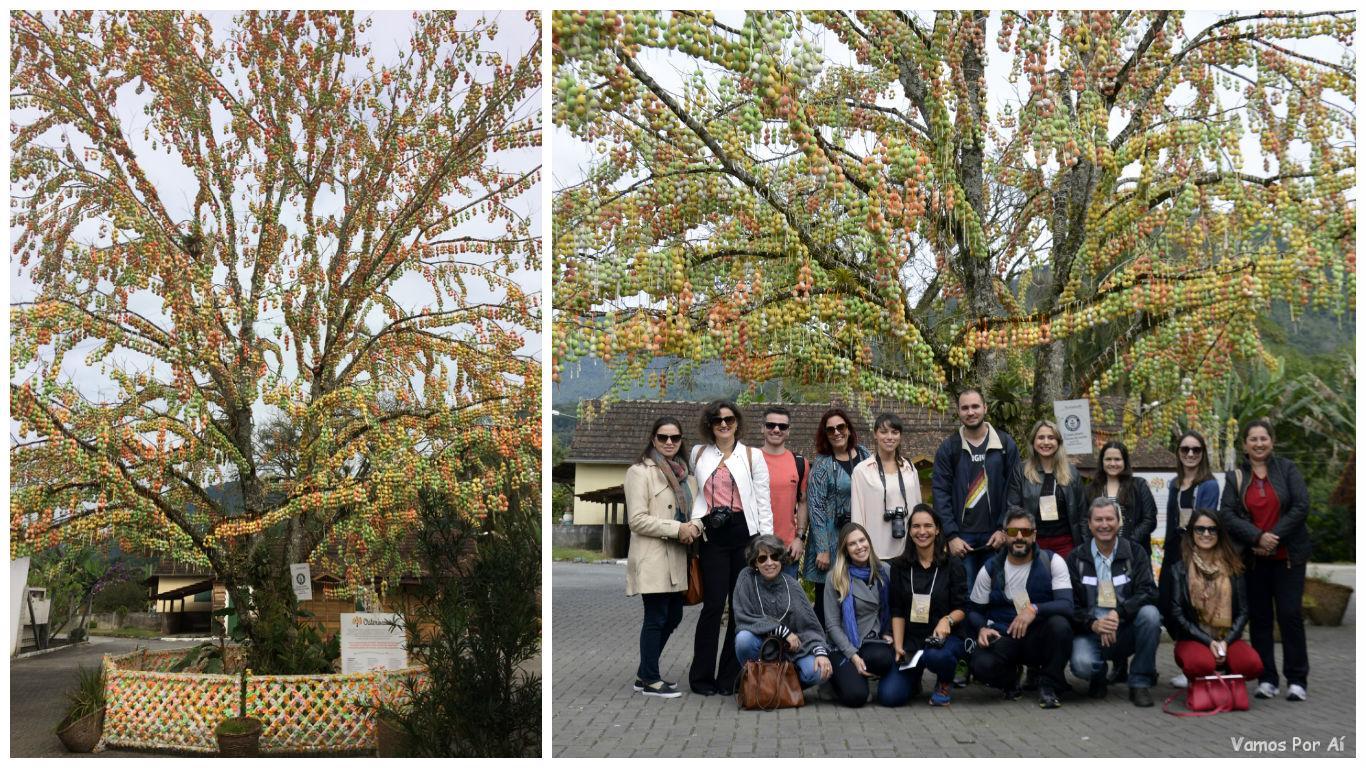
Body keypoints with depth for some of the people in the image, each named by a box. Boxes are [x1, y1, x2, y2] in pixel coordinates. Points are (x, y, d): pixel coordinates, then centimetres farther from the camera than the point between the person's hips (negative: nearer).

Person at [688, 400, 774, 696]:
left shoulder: (752, 456, 6)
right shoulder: (699, 455, 12)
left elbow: (763, 501, 4)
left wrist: (766, 542, -2)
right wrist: (695, 520, 6)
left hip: (744, 533, 0)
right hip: (712, 535, 0)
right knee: (713, 604, -7)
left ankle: (729, 676, 11)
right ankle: (702, 675, 5)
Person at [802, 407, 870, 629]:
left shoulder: (863, 455, 8)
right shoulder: (822, 464, -4)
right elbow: (815, 508, -7)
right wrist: (822, 550, -13)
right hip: (832, 538, -3)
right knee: (826, 600, -1)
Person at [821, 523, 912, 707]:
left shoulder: (885, 571, 6)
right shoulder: (835, 578, -1)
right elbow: (832, 624, -2)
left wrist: (889, 634, 2)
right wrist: (854, 656, -11)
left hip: (876, 643, 1)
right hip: (846, 645, -1)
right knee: (855, 696, -26)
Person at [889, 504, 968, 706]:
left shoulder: (952, 564, -1)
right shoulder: (900, 566, 6)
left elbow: (962, 608, -2)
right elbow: (897, 611, 5)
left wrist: (947, 620, -24)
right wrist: (898, 646, -6)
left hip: (946, 636, -3)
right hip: (912, 638, 3)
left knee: (936, 655, -40)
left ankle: (944, 684, -1)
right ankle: (914, 676, 23)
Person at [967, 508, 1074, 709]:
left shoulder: (1052, 562, -4)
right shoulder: (990, 569, 2)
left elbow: (1067, 605, -14)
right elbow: (974, 610, 8)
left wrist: (1035, 609, -32)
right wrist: (982, 629, -15)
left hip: (1039, 637, 0)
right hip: (1003, 638, 0)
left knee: (1060, 624, -34)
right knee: (982, 665, -32)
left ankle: (1048, 685, -8)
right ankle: (1011, 677, 8)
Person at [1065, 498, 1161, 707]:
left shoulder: (1135, 553, 4)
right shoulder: (1076, 558, 4)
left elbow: (1148, 592, -10)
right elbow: (1070, 604, -2)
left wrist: (1119, 613, -27)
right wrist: (1092, 623, -22)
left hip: (1126, 631, 1)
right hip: (1090, 632, -1)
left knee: (1150, 613, -30)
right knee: (1082, 664, -32)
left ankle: (1140, 683, -14)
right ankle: (1098, 678, 9)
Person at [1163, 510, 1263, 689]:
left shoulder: (1232, 567, 10)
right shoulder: (1179, 567, 2)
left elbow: (1242, 611, 6)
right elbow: (1176, 613, -4)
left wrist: (1226, 642, -9)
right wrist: (1208, 642, -13)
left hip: (1227, 639, 3)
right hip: (1193, 640, -2)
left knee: (1252, 664, -30)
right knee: (1202, 664, -37)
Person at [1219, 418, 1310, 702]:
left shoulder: (1287, 469, 1)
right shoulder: (1235, 477, 6)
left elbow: (1301, 506, -7)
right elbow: (1227, 514, -5)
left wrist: (1275, 537, -14)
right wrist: (1258, 537, -17)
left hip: (1288, 556, -2)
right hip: (1253, 558, 2)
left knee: (1290, 614, -4)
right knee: (1259, 617, 5)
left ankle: (1297, 680, 5)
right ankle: (1267, 679, 12)